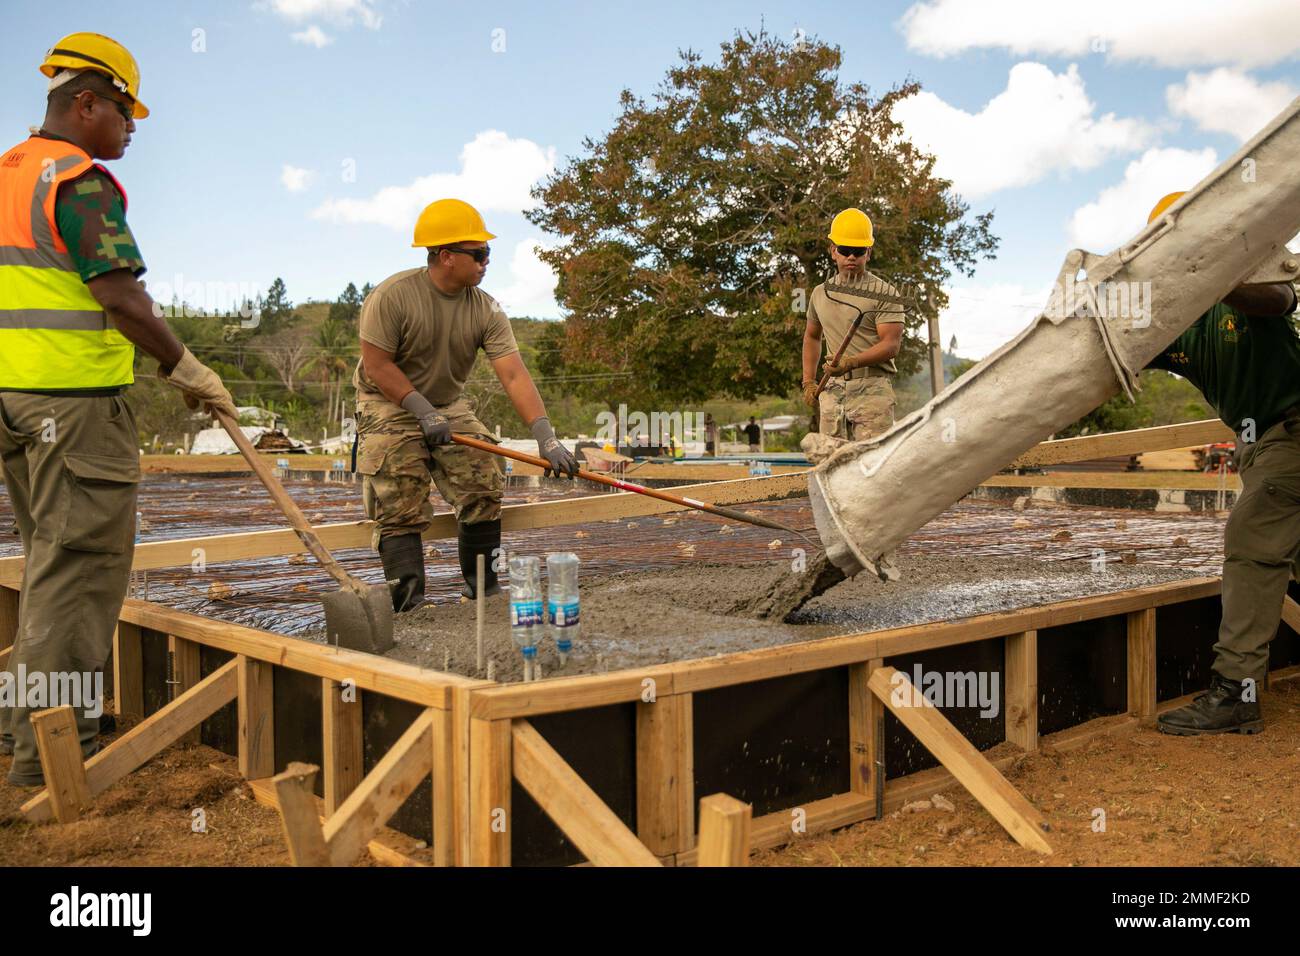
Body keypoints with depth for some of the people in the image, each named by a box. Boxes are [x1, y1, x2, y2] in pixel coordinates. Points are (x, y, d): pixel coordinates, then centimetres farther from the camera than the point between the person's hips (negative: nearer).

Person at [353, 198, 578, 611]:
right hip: (389, 406, -4)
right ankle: (405, 590, -5)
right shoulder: (392, 295, -20)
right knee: (400, 506, -11)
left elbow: (514, 375, -17)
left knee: (484, 482, -5)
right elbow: (377, 364, -17)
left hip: (450, 405, 4)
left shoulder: (484, 309, -9)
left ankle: (482, 584, 8)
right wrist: (422, 410, -22)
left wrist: (545, 436, -26)